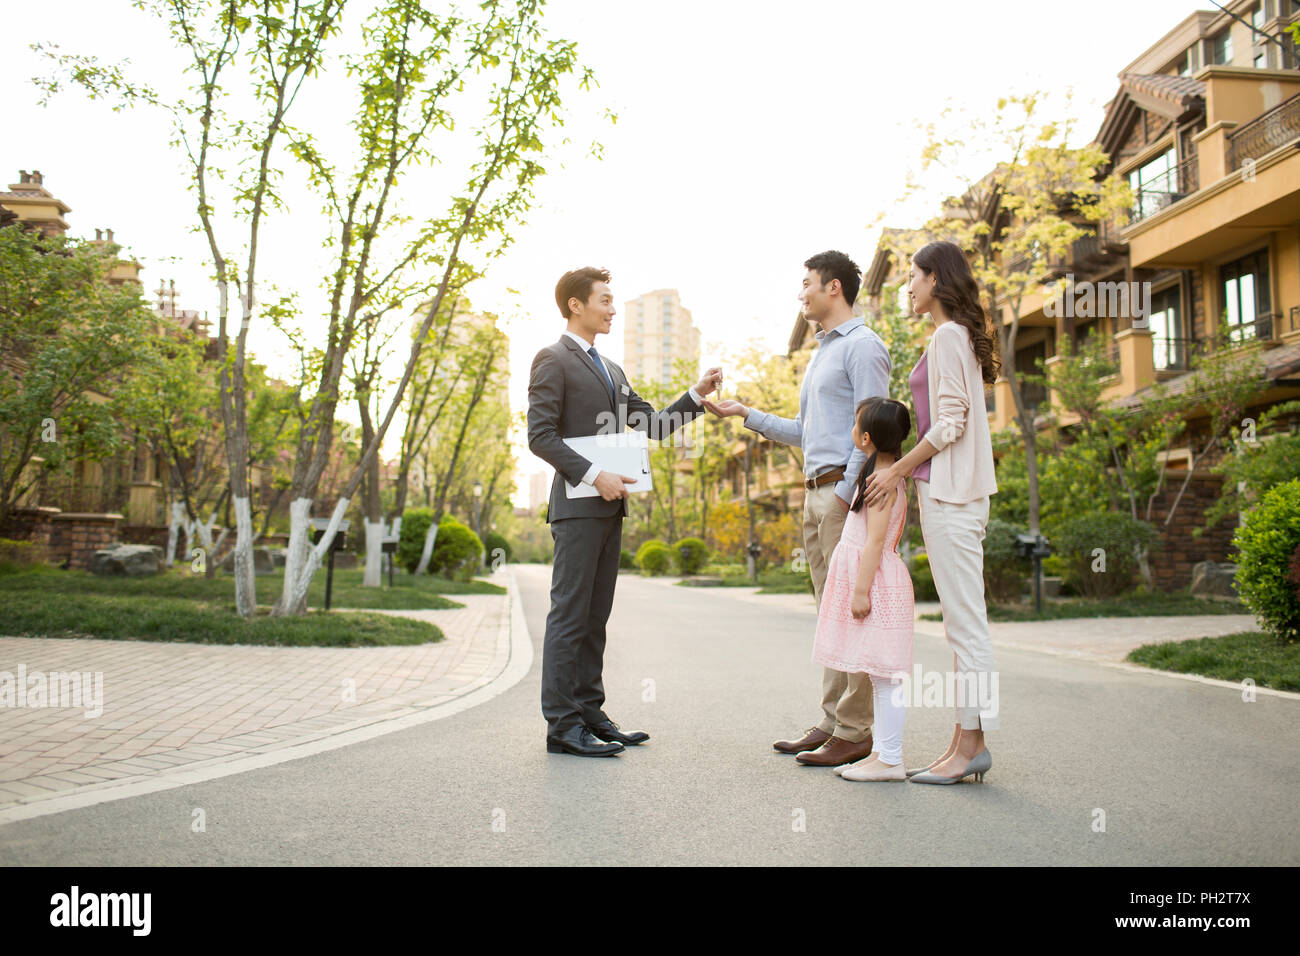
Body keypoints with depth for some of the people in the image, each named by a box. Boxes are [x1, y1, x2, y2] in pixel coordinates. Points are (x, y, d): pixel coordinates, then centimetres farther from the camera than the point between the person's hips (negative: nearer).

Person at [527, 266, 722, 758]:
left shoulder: (610, 368, 23)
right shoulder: (553, 360, -4)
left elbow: (653, 423, 20)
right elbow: (540, 436, -13)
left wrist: (697, 395, 8)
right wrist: (594, 475, -19)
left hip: (608, 507, 8)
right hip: (577, 506, -8)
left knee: (595, 616, 10)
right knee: (569, 615, -7)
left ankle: (589, 713, 16)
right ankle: (562, 724, -3)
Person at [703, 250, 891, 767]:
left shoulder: (862, 345, -5)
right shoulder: (820, 354, 25)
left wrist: (848, 494, -19)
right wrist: (745, 414, 22)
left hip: (845, 491, -10)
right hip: (815, 492, 10)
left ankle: (856, 731, -4)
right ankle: (833, 721, 14)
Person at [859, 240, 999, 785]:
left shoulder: (947, 336, -8)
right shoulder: (960, 336, 20)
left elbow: (950, 423, -16)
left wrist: (896, 470, -11)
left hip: (949, 491, -10)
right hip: (948, 490, 10)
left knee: (964, 621, -7)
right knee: (961, 622, 9)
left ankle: (971, 746, -2)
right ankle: (966, 741, 14)